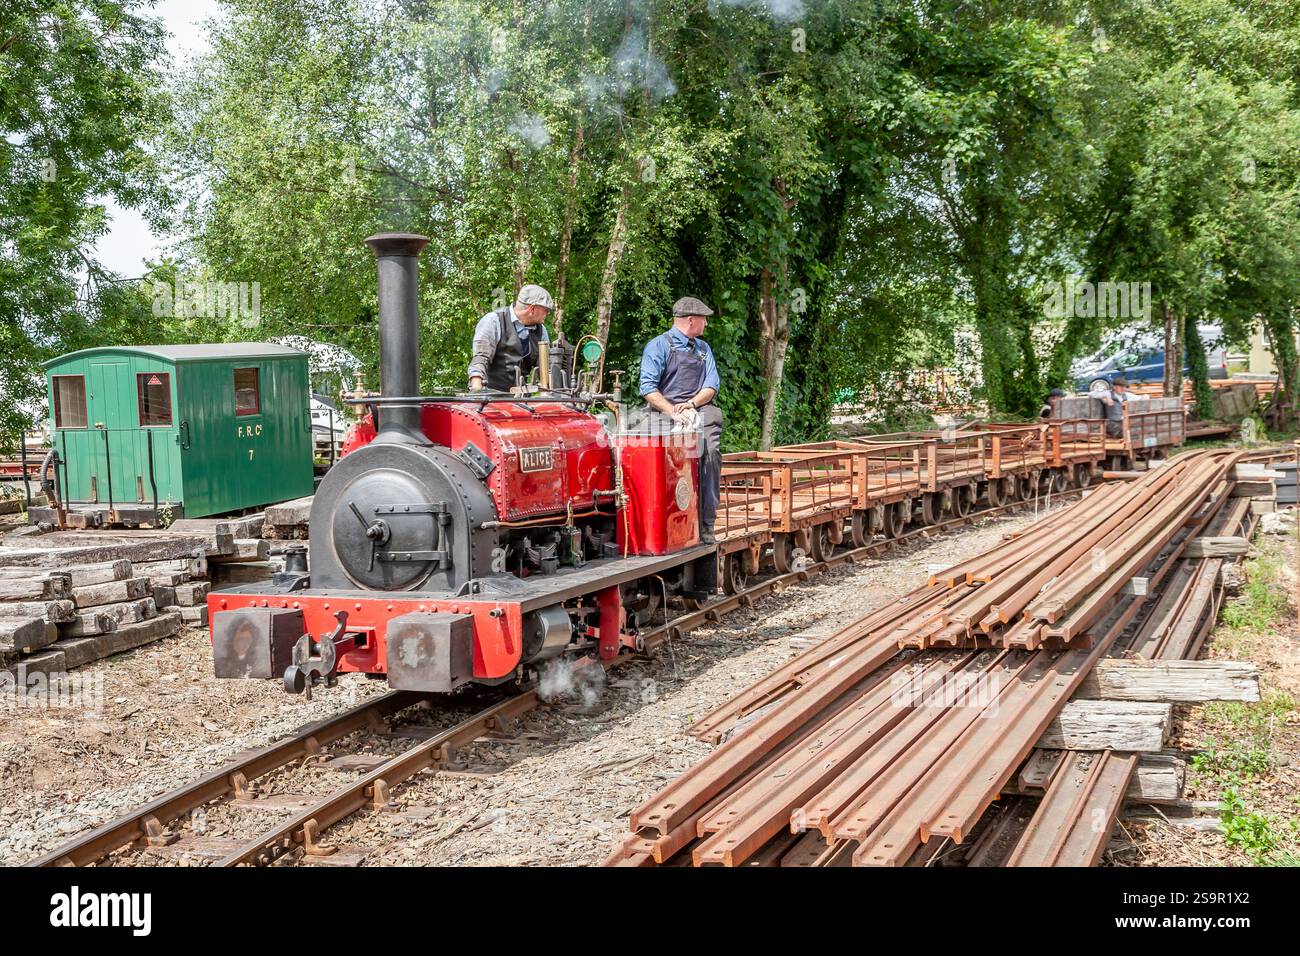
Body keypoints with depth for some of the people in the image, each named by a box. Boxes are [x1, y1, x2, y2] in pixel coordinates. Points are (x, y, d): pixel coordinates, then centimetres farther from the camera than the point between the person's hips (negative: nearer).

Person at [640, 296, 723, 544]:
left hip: (701, 410, 4)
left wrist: (691, 404, -4)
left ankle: (705, 525, -22)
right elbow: (648, 388, -4)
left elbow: (712, 385, 15)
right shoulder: (659, 346, 7)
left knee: (711, 452, -25)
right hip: (667, 412, -4)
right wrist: (674, 412, -14)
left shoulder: (703, 348, 25)